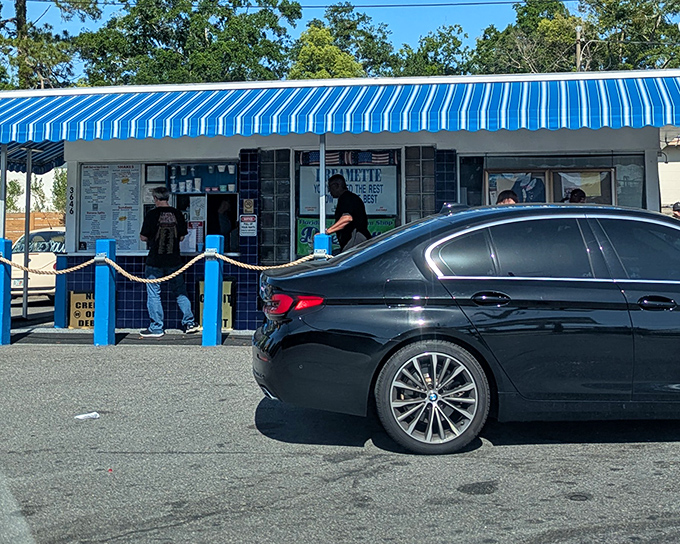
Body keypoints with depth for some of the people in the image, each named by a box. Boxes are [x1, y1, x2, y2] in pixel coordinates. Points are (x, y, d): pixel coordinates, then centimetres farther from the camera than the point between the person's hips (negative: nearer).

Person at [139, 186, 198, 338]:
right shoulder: (177, 214, 1)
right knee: (180, 292, 14)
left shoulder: (152, 215, -9)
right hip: (174, 260, 3)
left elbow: (143, 237, -7)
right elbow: (182, 236, 7)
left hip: (155, 261, -3)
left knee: (154, 294, 5)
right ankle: (189, 323, 16)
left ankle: (156, 328, 8)